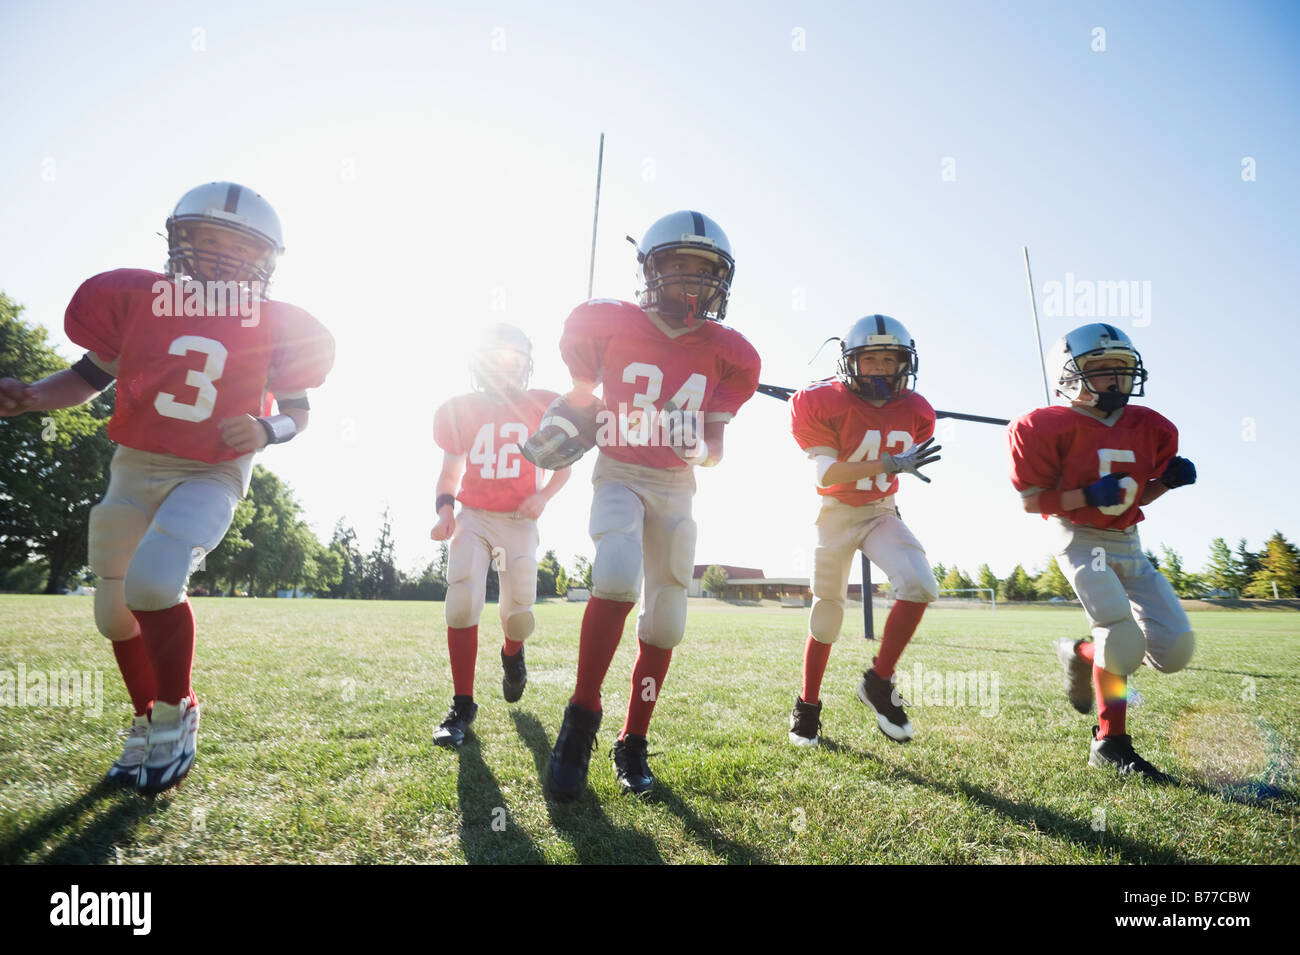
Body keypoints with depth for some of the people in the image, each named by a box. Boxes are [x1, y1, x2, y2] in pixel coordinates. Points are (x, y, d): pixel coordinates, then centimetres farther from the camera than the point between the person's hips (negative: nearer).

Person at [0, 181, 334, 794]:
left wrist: (267, 431, -16)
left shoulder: (276, 328, -7)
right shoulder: (137, 298, -3)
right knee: (115, 611, 10)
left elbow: (297, 408, 4)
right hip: (135, 468, 4)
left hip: (212, 475, -4)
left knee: (153, 581, -27)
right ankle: (148, 723, 35)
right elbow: (91, 375, 7)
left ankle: (176, 713, -1)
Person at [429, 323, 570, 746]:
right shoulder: (460, 410, 1)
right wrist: (444, 508, -7)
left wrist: (543, 495, -10)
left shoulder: (542, 407, -2)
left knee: (518, 612, -2)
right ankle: (463, 706, -2)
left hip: (519, 521, 0)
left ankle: (512, 654, 39)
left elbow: (563, 464, 8)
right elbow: (449, 471, 11)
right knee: (462, 601, -17)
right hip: (473, 517, 0)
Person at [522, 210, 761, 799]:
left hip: (676, 487, 3)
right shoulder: (608, 325, -6)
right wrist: (564, 429, -8)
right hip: (618, 475, -3)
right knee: (618, 577, -30)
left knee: (665, 618, 1)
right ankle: (581, 720, -13)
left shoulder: (725, 354, 0)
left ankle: (632, 746, 17)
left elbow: (714, 451, 3)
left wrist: (699, 444, -17)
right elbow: (580, 398, 10)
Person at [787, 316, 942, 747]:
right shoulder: (823, 403, -18)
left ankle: (878, 682, 0)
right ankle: (807, 705, 24)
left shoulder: (914, 411, -5)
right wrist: (891, 463, -34)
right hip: (835, 513, -3)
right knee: (828, 610, 6)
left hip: (881, 513, 3)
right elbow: (826, 474, -26)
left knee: (920, 585, -19)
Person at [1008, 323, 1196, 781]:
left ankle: (1082, 655, 22)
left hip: (1127, 543, 7)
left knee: (1175, 648, -3)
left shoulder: (1150, 428, 5)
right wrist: (1089, 495, -25)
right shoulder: (1050, 427, -14)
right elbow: (1032, 500, -13)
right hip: (1079, 539, -7)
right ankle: (1110, 744, 1)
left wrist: (1168, 480, -5)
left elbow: (1140, 494, 15)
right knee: (1122, 631, -21)